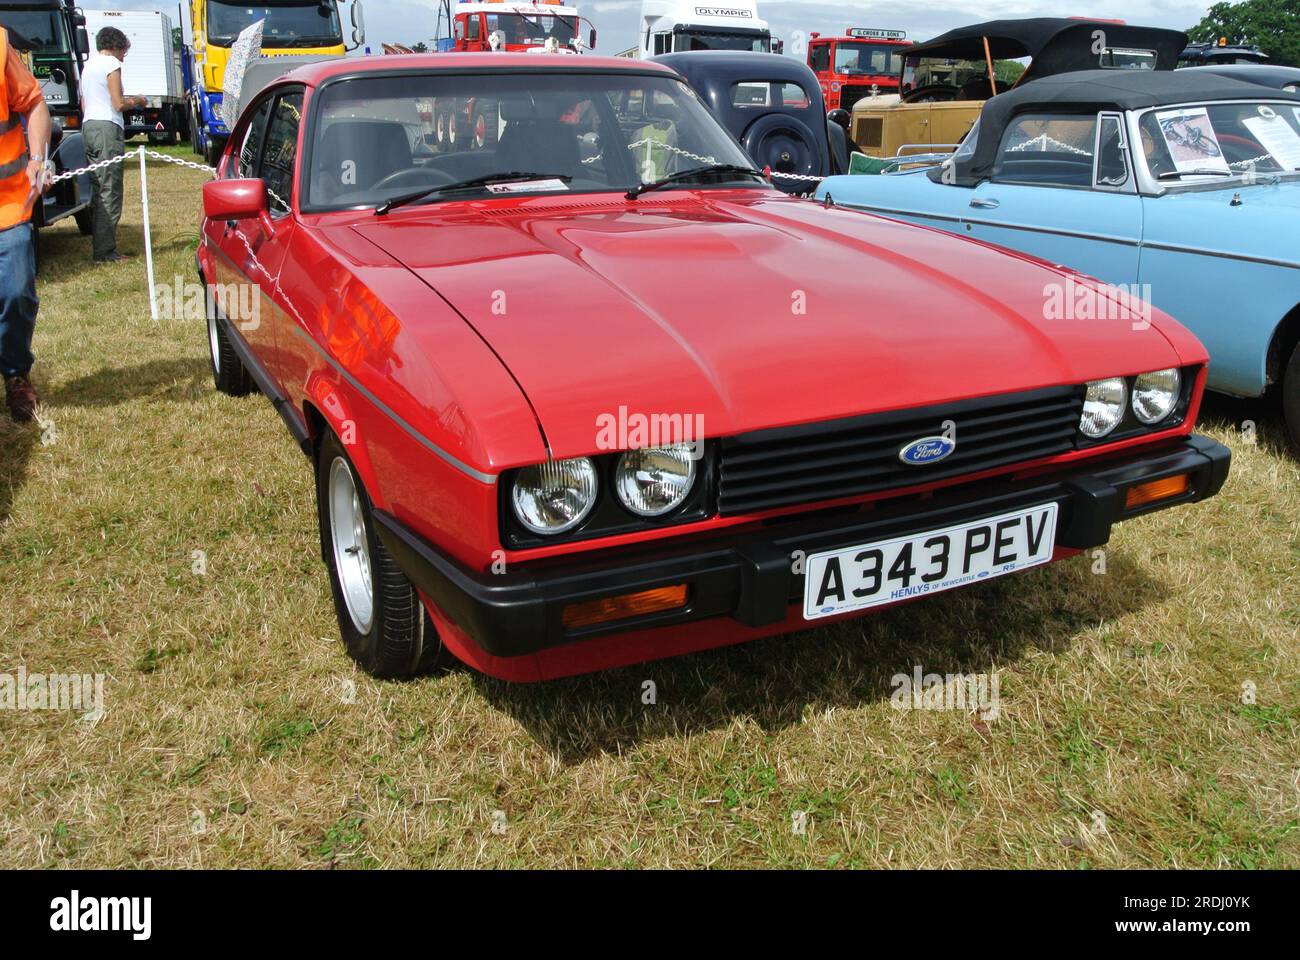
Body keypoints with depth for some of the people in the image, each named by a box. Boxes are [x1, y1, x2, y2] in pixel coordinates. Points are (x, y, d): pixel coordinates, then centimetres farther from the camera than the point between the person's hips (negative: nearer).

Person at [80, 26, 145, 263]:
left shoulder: (88, 65, 21)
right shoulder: (111, 63, -5)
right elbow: (118, 104, -12)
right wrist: (136, 101, 8)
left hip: (88, 126, 9)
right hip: (107, 127, -9)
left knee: (97, 188, 12)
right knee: (110, 192, -9)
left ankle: (99, 245, 13)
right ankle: (105, 251, -12)